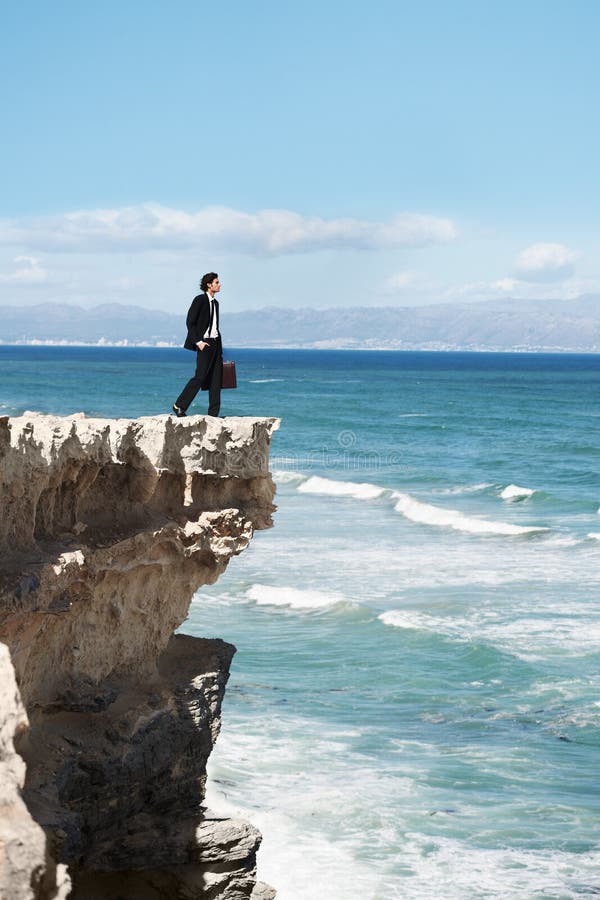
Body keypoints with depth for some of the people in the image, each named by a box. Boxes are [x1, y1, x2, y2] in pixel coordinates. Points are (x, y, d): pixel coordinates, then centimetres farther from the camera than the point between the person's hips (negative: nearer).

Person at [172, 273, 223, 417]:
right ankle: (179, 406, -1)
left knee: (216, 379, 3)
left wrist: (219, 348, 17)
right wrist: (198, 342, -16)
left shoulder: (215, 302, 16)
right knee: (200, 376, -12)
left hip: (215, 342, 8)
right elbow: (190, 322, -10)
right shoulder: (200, 300, -7)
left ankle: (213, 413, 3)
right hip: (204, 343, -8)